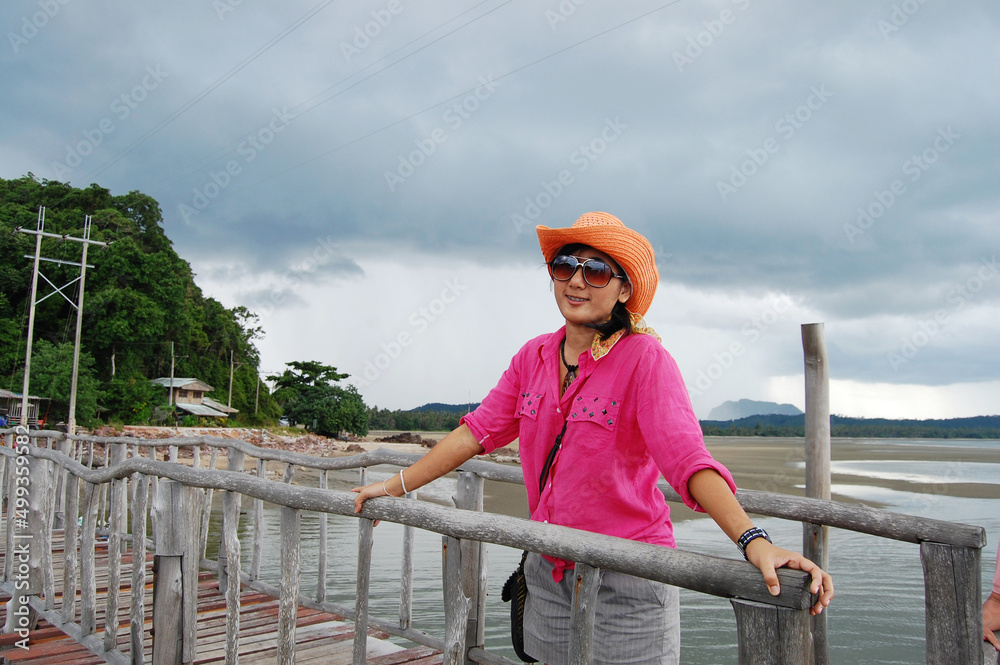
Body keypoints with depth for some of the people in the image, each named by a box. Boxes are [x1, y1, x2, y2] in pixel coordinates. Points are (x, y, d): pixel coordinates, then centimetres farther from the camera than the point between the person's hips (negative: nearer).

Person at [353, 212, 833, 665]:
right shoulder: (534, 357, 2)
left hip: (628, 583, -5)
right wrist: (395, 487, 8)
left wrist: (754, 541, -40)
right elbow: (478, 431, 7)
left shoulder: (644, 359, -15)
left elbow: (687, 456, -26)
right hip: (548, 573, 5)